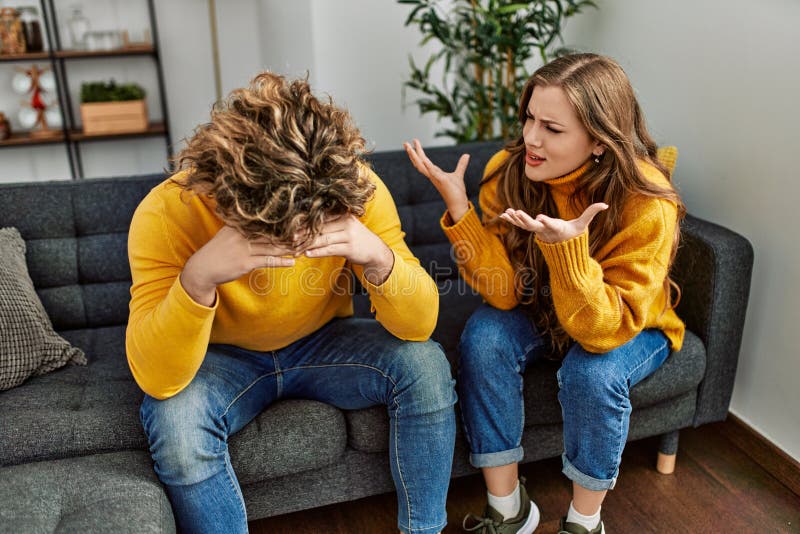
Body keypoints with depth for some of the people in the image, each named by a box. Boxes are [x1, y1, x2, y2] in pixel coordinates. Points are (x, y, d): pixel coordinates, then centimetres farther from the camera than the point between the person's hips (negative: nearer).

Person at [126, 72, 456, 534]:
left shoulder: (357, 190, -23)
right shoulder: (167, 213, -28)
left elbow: (419, 326, -20)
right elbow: (155, 378, -31)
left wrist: (378, 257, -41)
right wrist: (199, 278, -49)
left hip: (324, 342, 2)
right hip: (223, 357, -1)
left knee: (426, 364, -23)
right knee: (175, 417, -32)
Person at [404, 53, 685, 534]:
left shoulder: (647, 202, -29)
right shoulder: (509, 170, -20)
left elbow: (604, 330, -32)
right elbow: (504, 294, -22)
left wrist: (567, 247, -49)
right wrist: (458, 208, -35)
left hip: (630, 327, -2)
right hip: (541, 311, 3)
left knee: (592, 370, -32)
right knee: (484, 335, -25)